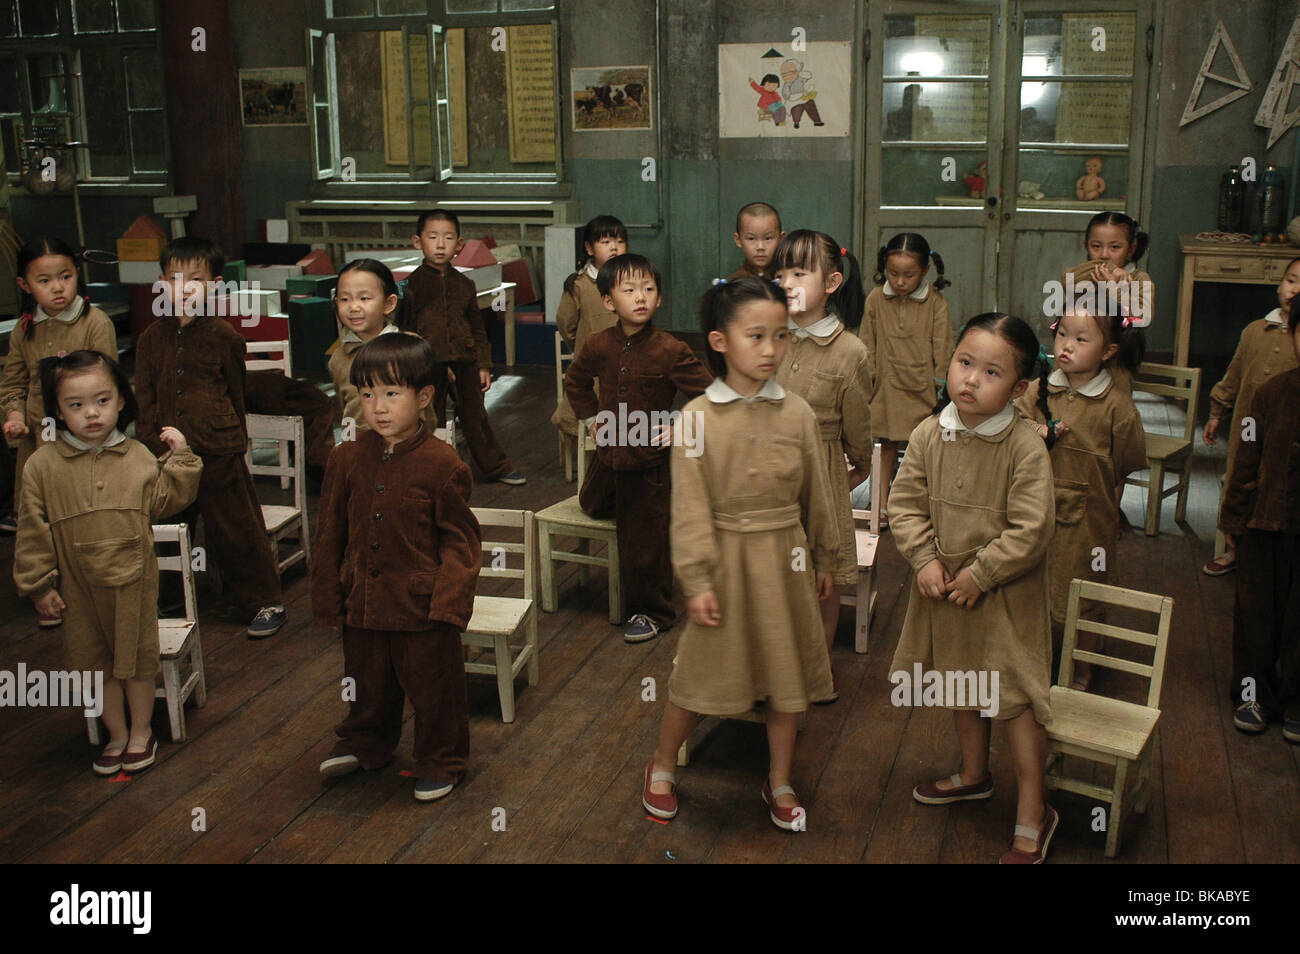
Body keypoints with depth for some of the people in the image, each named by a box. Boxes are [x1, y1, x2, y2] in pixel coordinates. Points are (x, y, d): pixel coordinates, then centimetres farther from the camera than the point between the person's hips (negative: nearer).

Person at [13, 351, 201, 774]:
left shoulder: (137, 457, -3)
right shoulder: (42, 465, -8)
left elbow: (165, 501, 5)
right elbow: (33, 531, -4)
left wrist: (179, 458, -4)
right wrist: (40, 585, -4)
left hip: (132, 580, 0)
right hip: (78, 585, 0)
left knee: (137, 658, 11)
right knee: (95, 661, 13)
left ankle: (141, 731, 32)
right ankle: (117, 735, 32)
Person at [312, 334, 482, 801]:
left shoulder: (442, 464, -12)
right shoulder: (347, 458, 0)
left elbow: (460, 539, -7)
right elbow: (330, 534, 8)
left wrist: (449, 599, -15)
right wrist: (328, 596, 6)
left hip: (422, 607, -4)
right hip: (362, 601, 4)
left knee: (432, 687, 9)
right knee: (367, 683, 22)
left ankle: (441, 762, 29)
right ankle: (364, 744, 47)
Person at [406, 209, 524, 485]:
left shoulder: (464, 285, 7)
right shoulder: (415, 282, -3)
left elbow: (477, 328, 13)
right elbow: (408, 328, -4)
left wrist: (483, 365, 8)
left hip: (464, 360, 3)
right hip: (429, 363, -3)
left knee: (475, 415, 12)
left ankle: (495, 467, 23)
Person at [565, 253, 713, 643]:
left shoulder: (670, 351, -17)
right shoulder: (599, 346, -4)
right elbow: (575, 381, 17)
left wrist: (683, 431, -13)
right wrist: (591, 418, 10)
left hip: (649, 463, -4)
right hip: (608, 455, 5)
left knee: (645, 543, 5)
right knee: (591, 506, 25)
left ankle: (651, 612, 25)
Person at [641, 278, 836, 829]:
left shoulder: (797, 413, -3)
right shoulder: (698, 418, -10)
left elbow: (816, 495, 7)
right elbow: (690, 507, -9)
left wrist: (825, 557, 12)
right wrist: (697, 580, -12)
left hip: (786, 559, 3)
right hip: (726, 557, -3)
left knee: (788, 673, 13)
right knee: (699, 672, 7)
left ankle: (779, 783, 32)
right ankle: (663, 765, 32)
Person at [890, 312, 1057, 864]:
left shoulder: (1024, 448, -21)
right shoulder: (929, 435, -7)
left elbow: (1030, 531, -21)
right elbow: (905, 502, -1)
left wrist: (978, 574, -18)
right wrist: (925, 560, -13)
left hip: (1004, 596, -5)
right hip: (945, 588, 5)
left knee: (1014, 698, 0)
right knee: (962, 689, 23)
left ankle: (1032, 818, 14)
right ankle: (974, 775, 46)